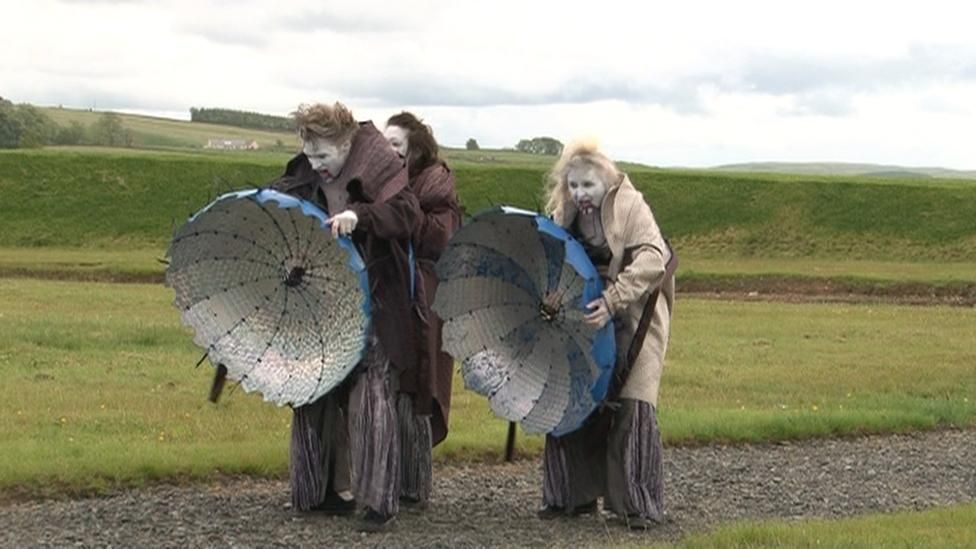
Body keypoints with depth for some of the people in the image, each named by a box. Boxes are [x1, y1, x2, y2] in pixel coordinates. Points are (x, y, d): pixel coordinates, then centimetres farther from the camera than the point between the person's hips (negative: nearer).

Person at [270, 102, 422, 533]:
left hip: (373, 307, -6)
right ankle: (335, 489, 22)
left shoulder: (378, 166, -12)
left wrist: (359, 215, -39)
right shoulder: (305, 175, 4)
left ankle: (381, 501, -4)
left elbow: (408, 213, -25)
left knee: (370, 396, -9)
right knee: (320, 393, 10)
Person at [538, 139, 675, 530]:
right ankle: (572, 496, 19)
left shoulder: (630, 206, -15)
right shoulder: (564, 215, 3)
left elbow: (652, 260, -27)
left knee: (631, 406, -12)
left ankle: (638, 505, -3)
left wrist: (612, 301, -36)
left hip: (633, 319, -6)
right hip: (584, 320, 6)